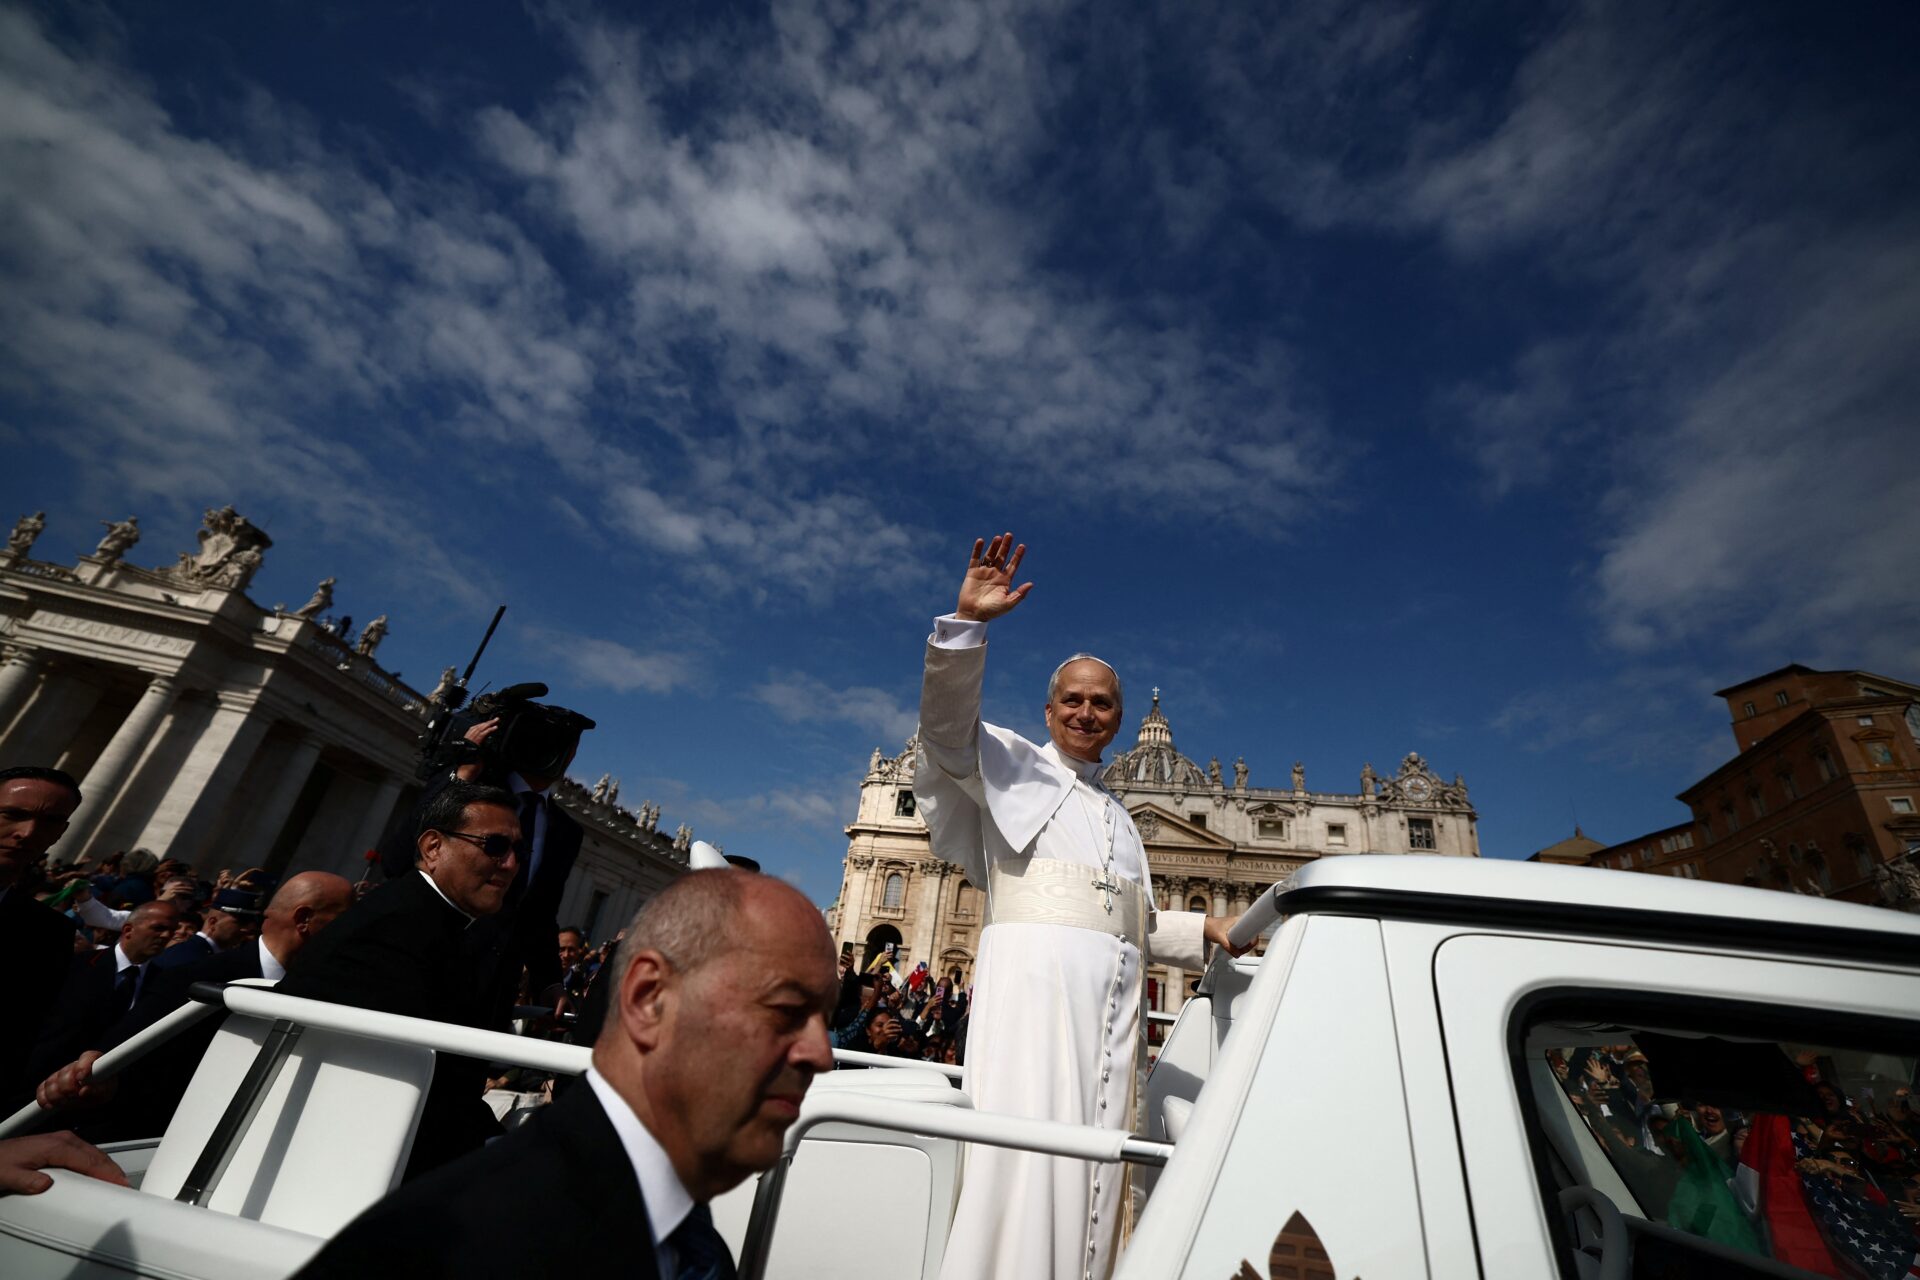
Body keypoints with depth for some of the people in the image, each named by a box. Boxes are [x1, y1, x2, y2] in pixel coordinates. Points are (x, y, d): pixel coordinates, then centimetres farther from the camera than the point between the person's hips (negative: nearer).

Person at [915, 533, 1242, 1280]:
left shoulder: (1118, 818, 27)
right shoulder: (1013, 763, 8)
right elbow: (945, 724, -11)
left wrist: (1204, 931, 12)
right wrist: (967, 624, -23)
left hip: (1112, 994, 6)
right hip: (1035, 975, -6)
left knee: (1094, 1159, 4)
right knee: (1029, 1153, -14)